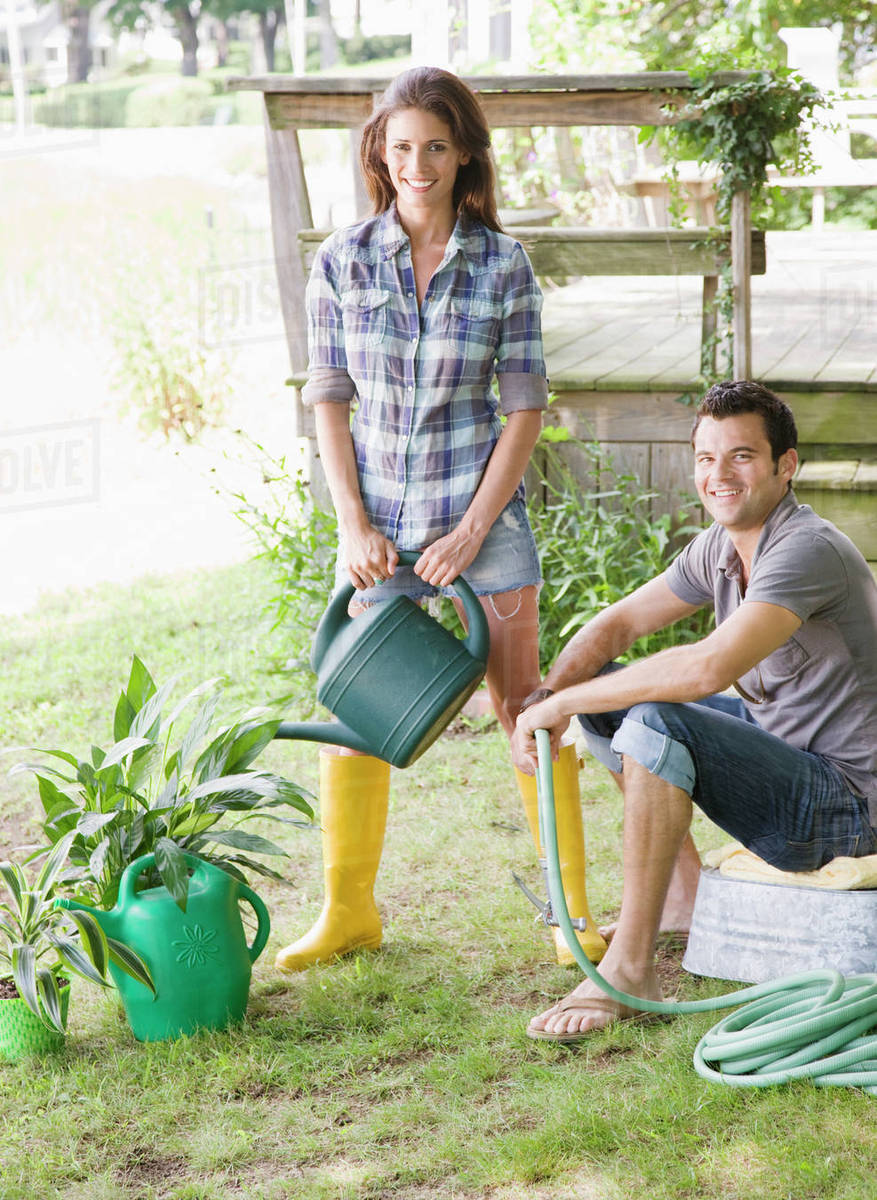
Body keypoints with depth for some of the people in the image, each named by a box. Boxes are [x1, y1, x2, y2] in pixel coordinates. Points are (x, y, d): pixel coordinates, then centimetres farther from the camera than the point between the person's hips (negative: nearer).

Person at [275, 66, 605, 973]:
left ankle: (574, 909, 11)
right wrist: (354, 525, -6)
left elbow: (525, 406, -4)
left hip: (480, 506, -2)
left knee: (523, 709, 0)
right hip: (380, 514, 2)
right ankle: (348, 913, 22)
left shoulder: (503, 265, -6)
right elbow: (327, 399, 1)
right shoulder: (341, 261, -3)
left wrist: (474, 529, -11)